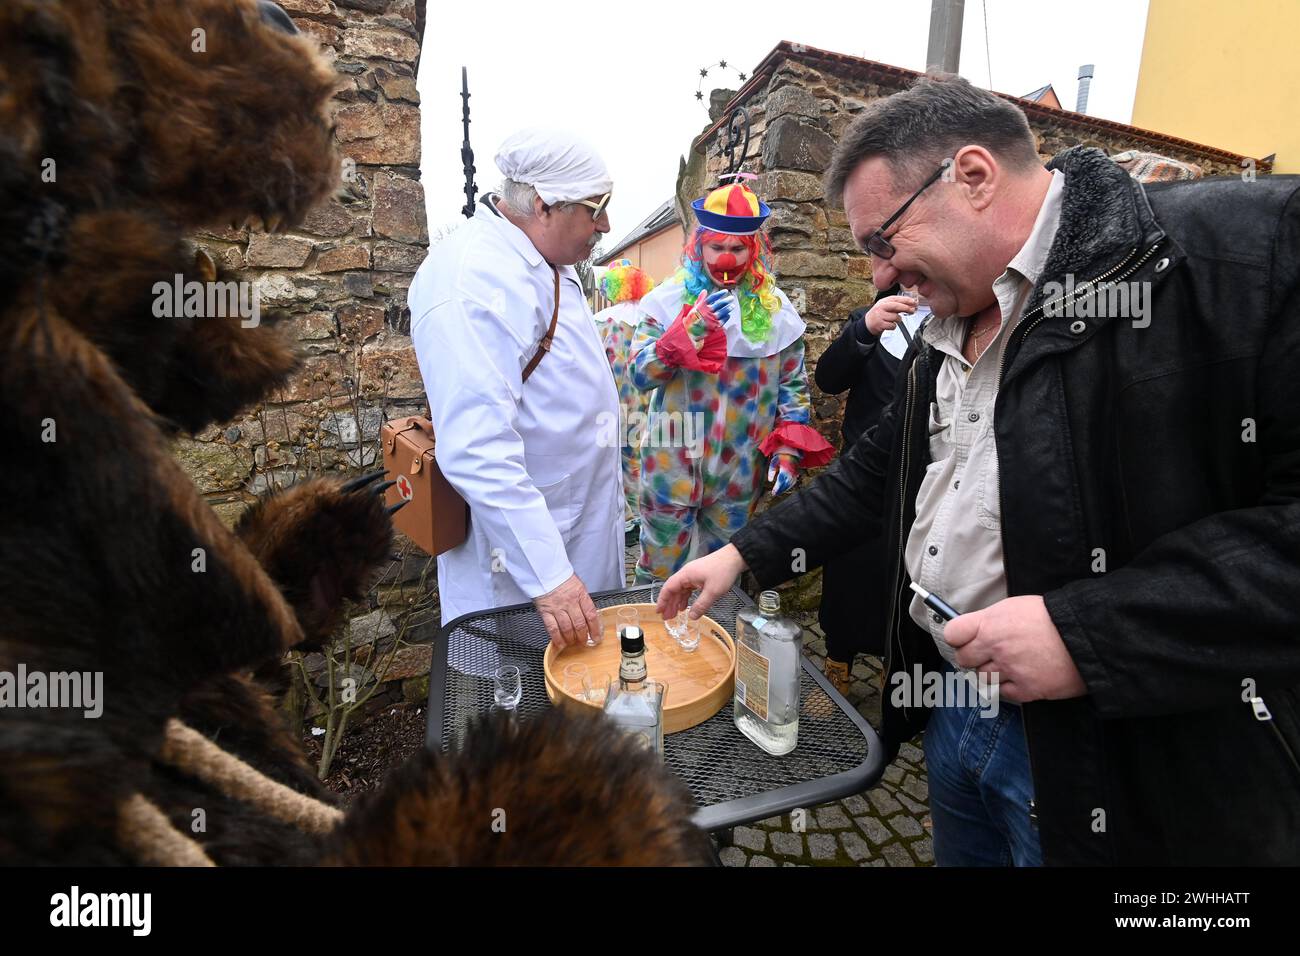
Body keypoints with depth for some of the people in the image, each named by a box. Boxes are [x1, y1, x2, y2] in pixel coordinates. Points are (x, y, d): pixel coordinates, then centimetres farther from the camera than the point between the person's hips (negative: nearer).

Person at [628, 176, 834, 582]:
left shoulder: (775, 309, 4)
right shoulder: (669, 299, -2)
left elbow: (794, 386, 9)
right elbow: (640, 375, -9)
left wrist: (788, 449, -1)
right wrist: (692, 327, -21)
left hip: (741, 472, 2)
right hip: (673, 467, -2)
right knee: (661, 577, 6)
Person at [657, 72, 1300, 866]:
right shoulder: (951, 328, 9)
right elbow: (882, 468, 15)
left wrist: (1088, 630, -27)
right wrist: (746, 554, 10)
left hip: (1113, 753, -6)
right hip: (953, 708, 7)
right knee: (960, 849, 25)